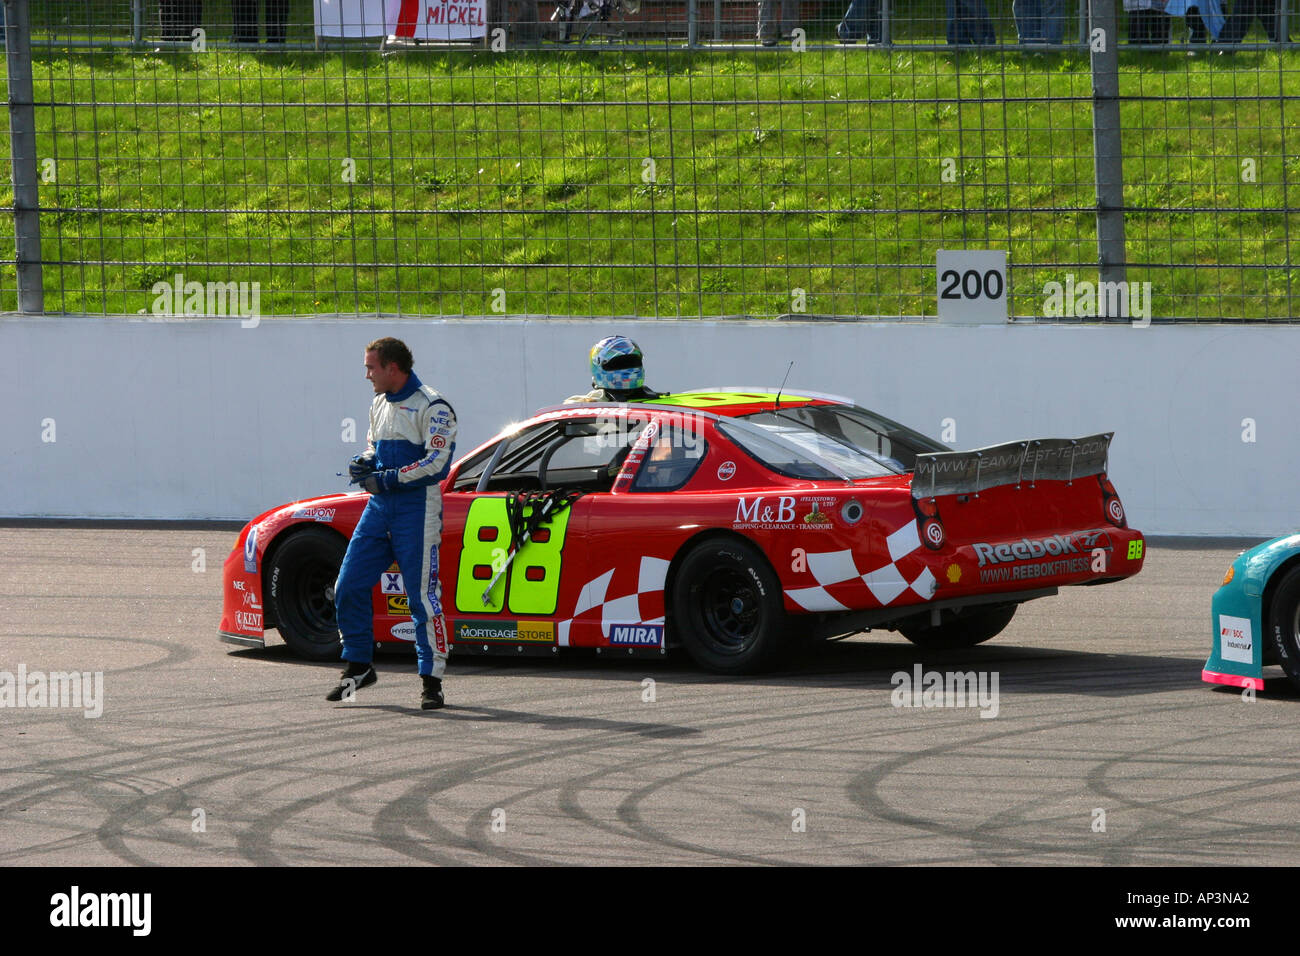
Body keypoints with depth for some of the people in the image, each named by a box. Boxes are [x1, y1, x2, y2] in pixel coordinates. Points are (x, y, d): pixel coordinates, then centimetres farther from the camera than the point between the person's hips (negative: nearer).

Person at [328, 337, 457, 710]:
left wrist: (388, 479, -17)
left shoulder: (432, 407, -10)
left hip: (416, 508, -8)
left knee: (423, 596, -6)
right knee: (349, 587, 3)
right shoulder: (380, 404, 16)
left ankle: (432, 679, 1)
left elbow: (437, 462, -17)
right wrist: (364, 464, 6)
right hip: (379, 507, 8)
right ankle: (358, 667, 16)